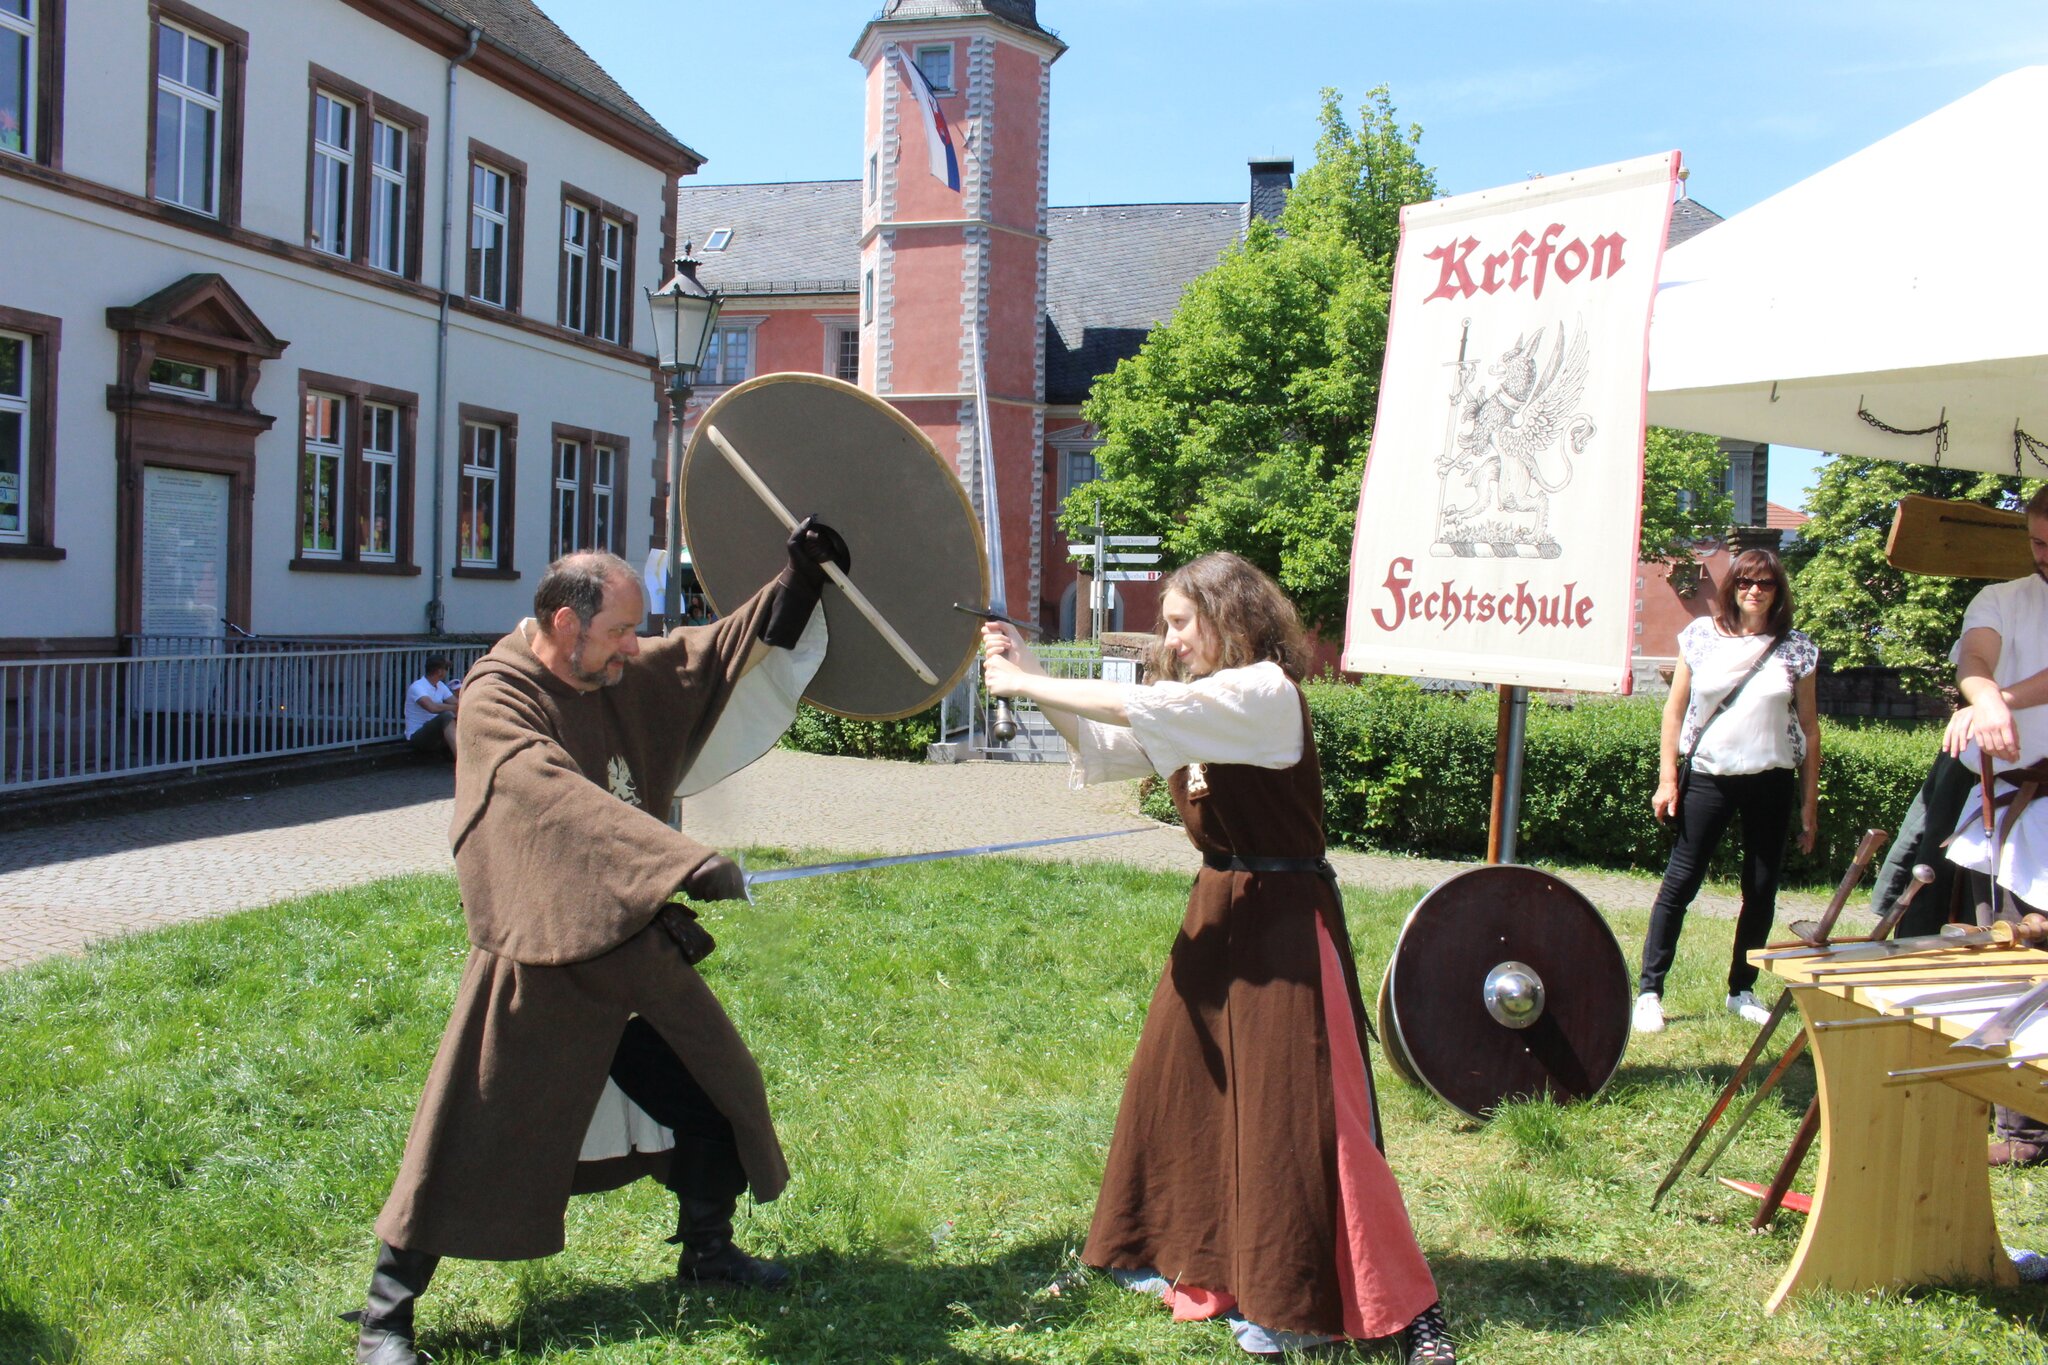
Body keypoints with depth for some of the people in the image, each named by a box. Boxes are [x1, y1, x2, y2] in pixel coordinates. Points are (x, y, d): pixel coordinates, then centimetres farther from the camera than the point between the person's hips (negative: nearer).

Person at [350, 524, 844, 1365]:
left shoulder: (623, 676, 2)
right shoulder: (497, 700, -20)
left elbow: (719, 651, 12)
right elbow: (559, 799, -36)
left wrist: (800, 580, -1)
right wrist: (685, 861, -45)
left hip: (635, 947, 8)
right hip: (539, 959, -8)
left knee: (710, 1088, 16)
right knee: (474, 1136, -2)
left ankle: (707, 1251, 37)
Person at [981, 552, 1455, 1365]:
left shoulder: (1267, 694, -17)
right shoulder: (1197, 706, 11)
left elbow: (1141, 708, -26)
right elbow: (1105, 745, 7)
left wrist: (1026, 684, -16)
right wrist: (1028, 675, -3)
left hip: (1282, 918, -9)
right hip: (1218, 909, 9)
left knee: (1288, 1103, -5)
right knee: (1177, 1080, 14)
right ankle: (1190, 1256, 31)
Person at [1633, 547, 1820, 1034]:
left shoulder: (1795, 649, 3)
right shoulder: (1702, 636, 1)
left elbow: (1808, 727, 6)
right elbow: (1675, 710, 4)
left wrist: (1810, 802, 4)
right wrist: (1667, 778, -3)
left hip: (1771, 781, 2)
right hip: (1708, 776, -1)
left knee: (1762, 890, 6)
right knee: (1680, 883, -3)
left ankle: (1742, 990, 20)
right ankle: (1649, 990, 1)